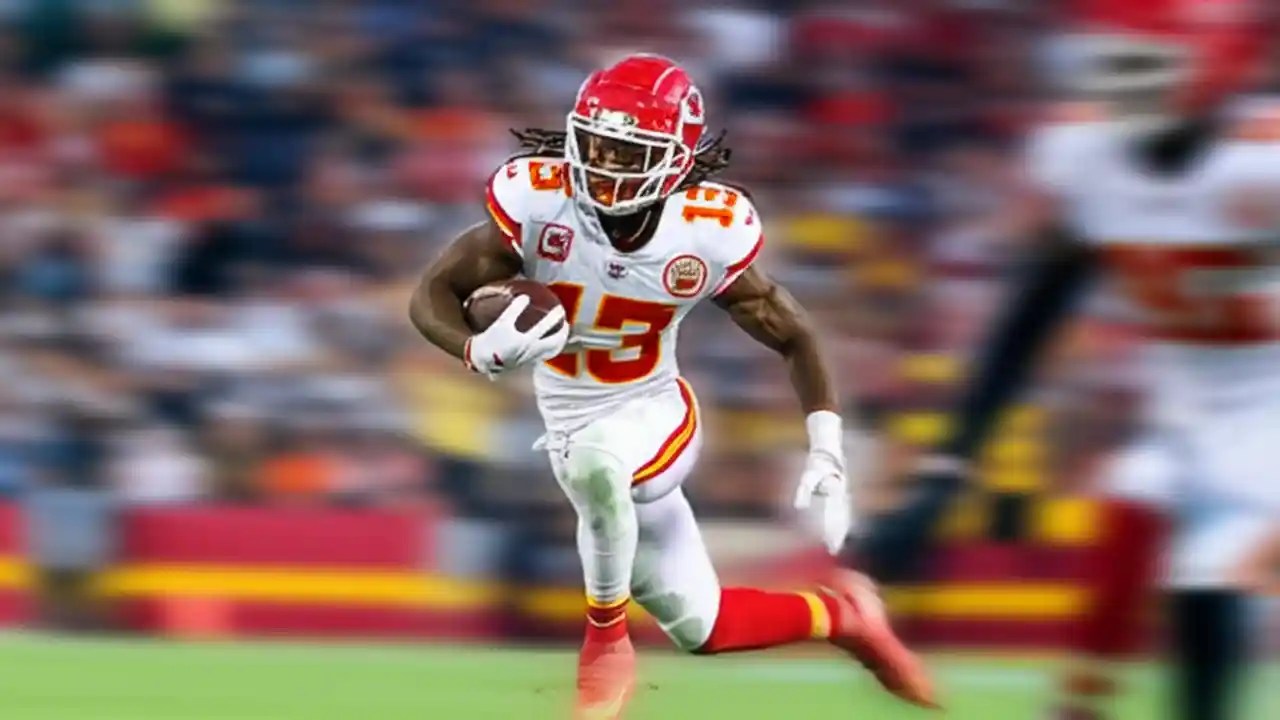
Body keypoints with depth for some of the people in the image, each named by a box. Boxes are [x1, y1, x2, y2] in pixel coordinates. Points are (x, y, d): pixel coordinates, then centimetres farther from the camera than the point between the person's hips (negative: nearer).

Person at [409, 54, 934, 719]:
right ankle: (840, 615, 36)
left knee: (594, 460, -40)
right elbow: (432, 295, -18)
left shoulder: (708, 235, -19)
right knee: (702, 629, 6)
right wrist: (482, 351, -39)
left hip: (655, 415, -2)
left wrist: (826, 456, -13)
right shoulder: (538, 203, -22)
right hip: (572, 424, 2)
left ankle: (606, 644, -17)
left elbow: (794, 339, -5)